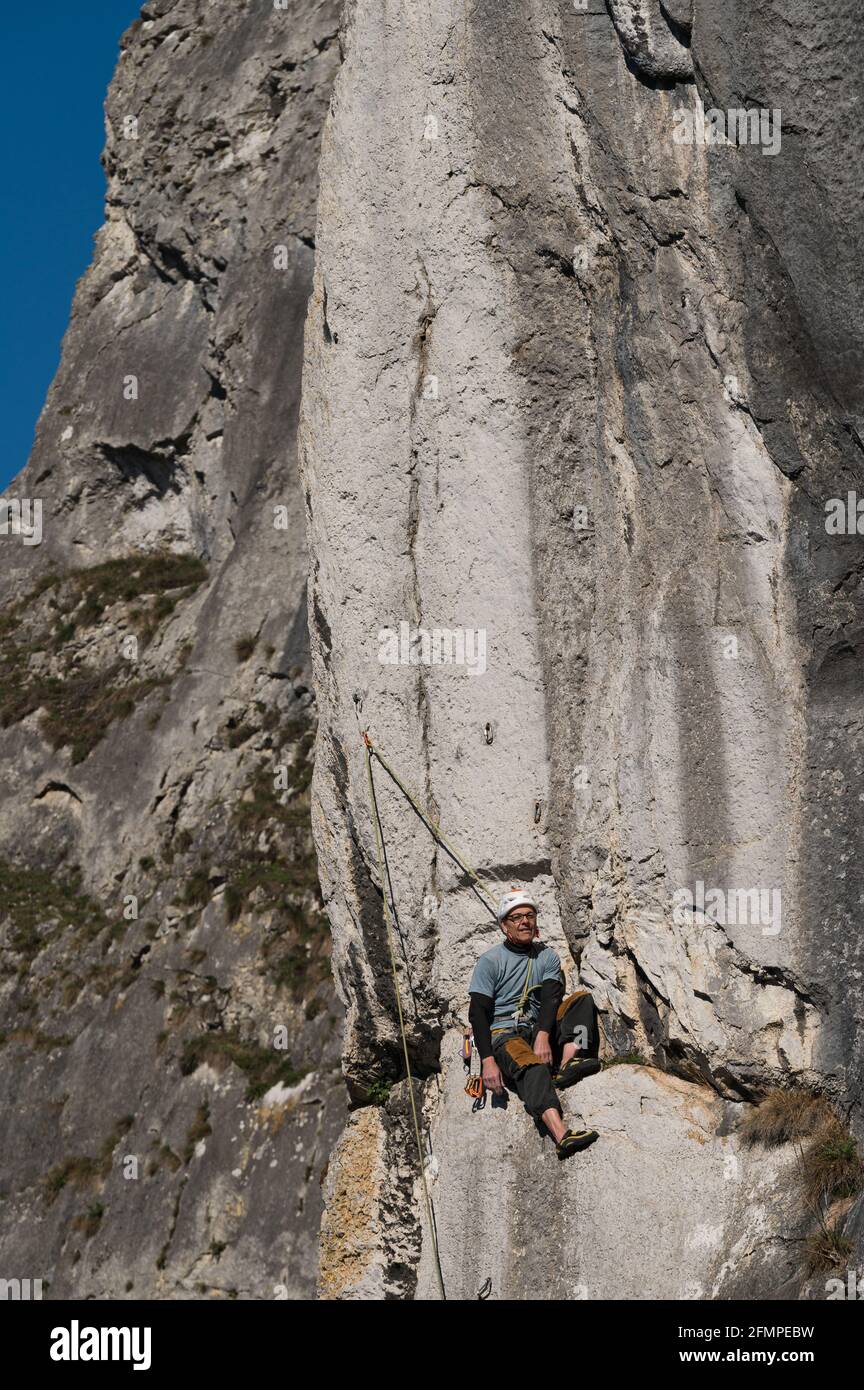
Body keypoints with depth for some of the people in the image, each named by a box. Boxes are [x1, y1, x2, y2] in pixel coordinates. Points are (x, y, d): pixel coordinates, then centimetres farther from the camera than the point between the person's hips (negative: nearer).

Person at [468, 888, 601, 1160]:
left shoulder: (547, 957, 11)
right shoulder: (490, 961, -1)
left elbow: (551, 997, -6)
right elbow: (478, 1013, -9)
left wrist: (543, 1036, -27)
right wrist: (488, 1062, -23)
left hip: (539, 1031, 5)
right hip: (504, 1035, -5)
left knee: (583, 998, -13)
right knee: (533, 1067, -37)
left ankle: (567, 1066, -35)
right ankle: (562, 1137, -56)